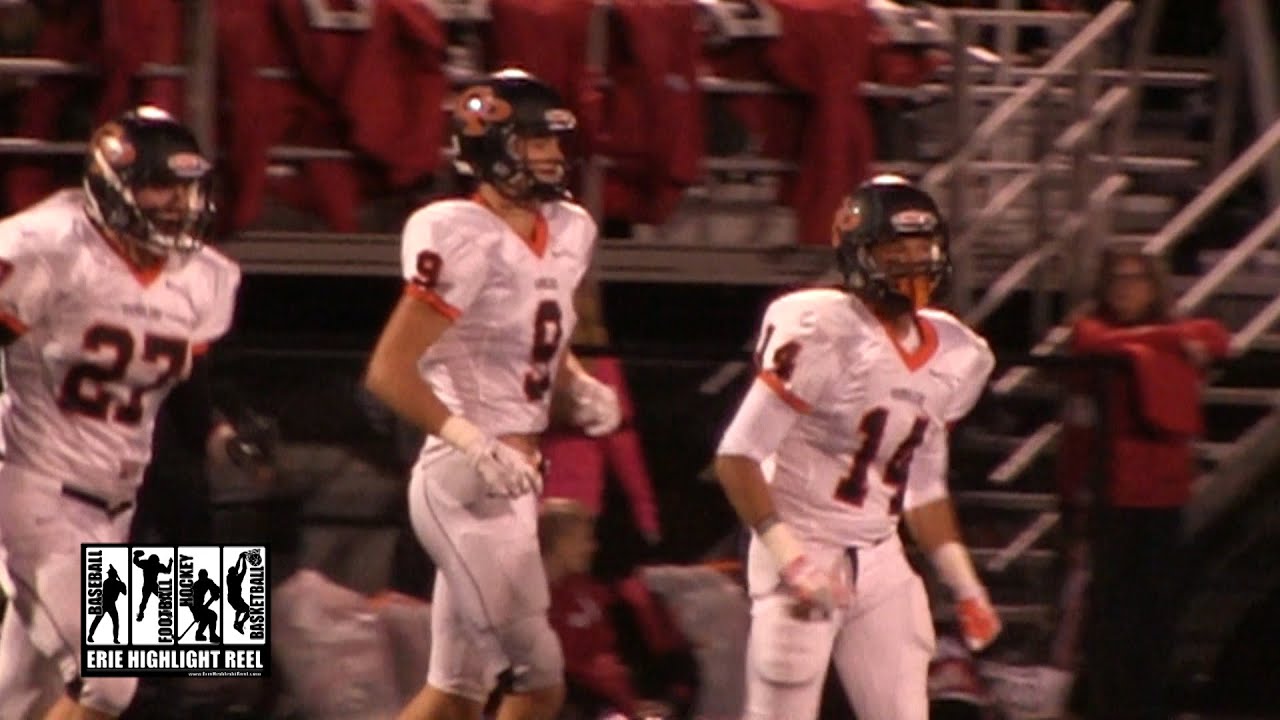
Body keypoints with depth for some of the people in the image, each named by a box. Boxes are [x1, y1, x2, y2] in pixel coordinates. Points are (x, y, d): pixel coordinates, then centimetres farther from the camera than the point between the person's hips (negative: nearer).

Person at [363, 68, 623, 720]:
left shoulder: (567, 233, 12)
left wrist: (580, 387, 8)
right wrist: (471, 441, -27)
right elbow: (389, 372, -18)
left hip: (512, 484, 9)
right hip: (466, 487, -9)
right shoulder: (463, 241, -15)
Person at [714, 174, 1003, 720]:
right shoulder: (822, 336, -17)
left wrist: (965, 587, 15)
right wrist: (789, 560, -23)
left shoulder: (953, 356, 7)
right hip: (804, 550, -7)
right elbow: (737, 456, -18)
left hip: (880, 562, 7)